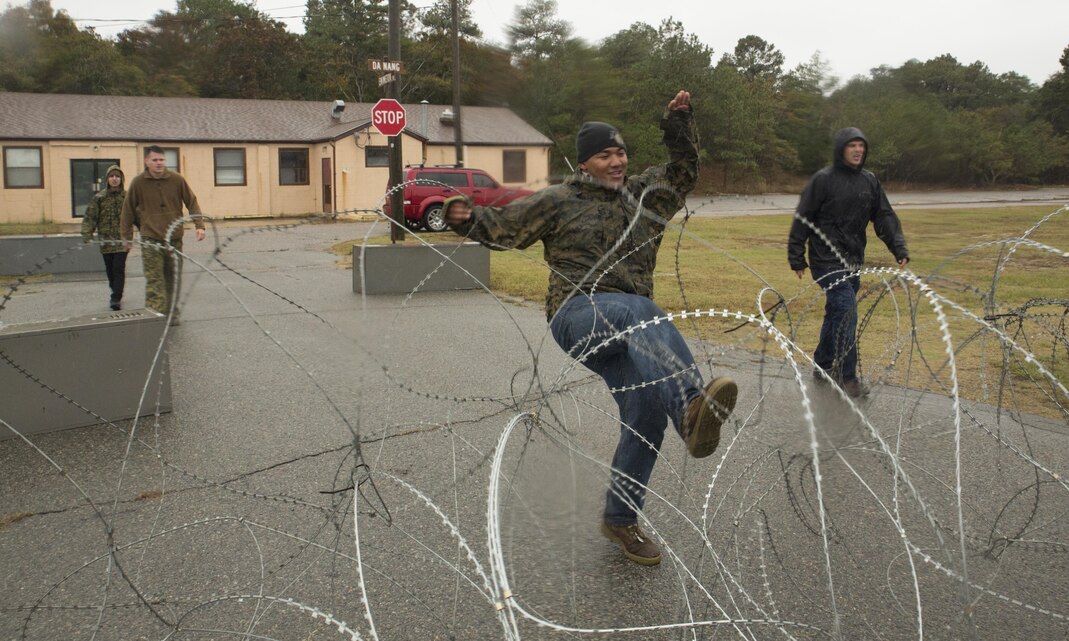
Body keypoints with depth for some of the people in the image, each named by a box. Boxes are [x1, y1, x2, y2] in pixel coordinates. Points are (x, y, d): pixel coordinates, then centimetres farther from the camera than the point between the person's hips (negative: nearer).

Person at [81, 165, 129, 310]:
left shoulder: (127, 197, 2)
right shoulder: (99, 197, 3)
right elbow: (90, 216, 1)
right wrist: (87, 233, -10)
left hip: (122, 239, -2)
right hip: (106, 240, 2)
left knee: (119, 269, -9)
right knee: (110, 270, 10)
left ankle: (116, 299, -9)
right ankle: (116, 294, 27)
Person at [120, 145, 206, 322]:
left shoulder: (177, 180, 0)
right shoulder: (138, 182, -2)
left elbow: (192, 203, 8)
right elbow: (128, 210, 8)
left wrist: (199, 225, -3)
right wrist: (127, 236, 11)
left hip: (174, 238, 2)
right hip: (150, 240, -2)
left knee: (173, 279, 10)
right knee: (154, 281, -9)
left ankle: (172, 314, 23)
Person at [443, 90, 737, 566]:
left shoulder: (643, 195, 20)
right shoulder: (559, 201, 6)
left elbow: (683, 169, 30)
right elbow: (503, 226, 8)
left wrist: (678, 122, 19)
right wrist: (468, 220, -10)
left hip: (621, 335, 6)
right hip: (577, 313, -6)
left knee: (646, 417, -3)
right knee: (643, 313, -39)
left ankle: (620, 519, 16)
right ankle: (693, 408, -61)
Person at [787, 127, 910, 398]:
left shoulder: (869, 181, 9)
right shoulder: (823, 179, -9)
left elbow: (885, 217, 11)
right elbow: (802, 220, -8)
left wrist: (899, 249, -1)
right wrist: (797, 258, -9)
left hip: (853, 261, 6)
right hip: (827, 260, -6)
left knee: (836, 314, 14)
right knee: (846, 313, -13)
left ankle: (823, 366, 28)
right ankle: (848, 377, -6)